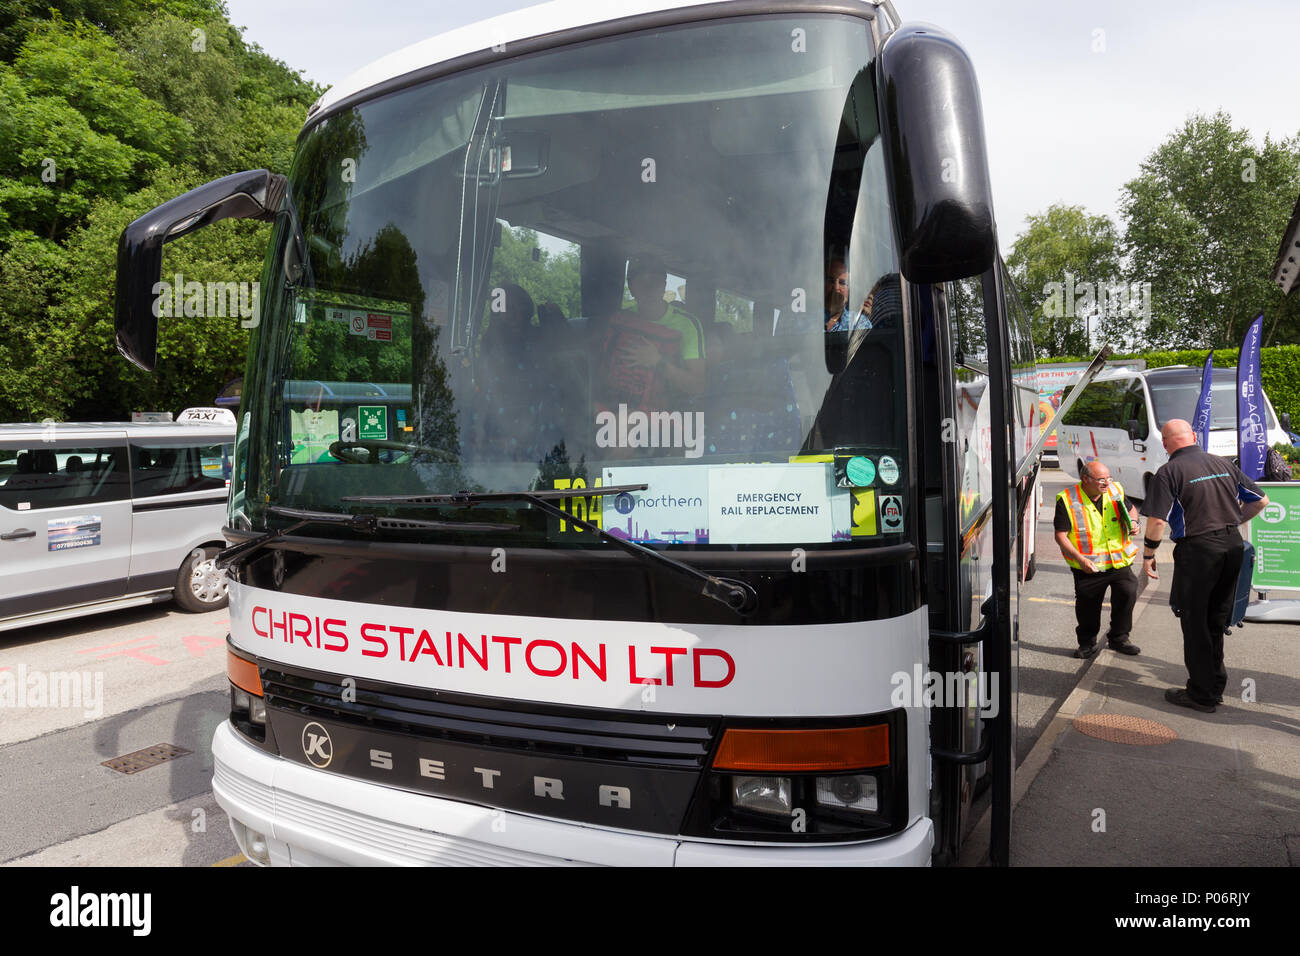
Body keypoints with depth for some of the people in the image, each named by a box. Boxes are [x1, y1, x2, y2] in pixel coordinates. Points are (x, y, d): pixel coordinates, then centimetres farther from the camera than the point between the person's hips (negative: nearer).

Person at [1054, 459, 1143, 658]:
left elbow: (1131, 509, 22)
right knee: (1087, 605, 5)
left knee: (1127, 594, -3)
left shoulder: (1116, 490, 1)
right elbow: (1061, 535, -12)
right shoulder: (1067, 500, -12)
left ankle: (1118, 638, 18)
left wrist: (1132, 521, -1)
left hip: (1119, 560, 3)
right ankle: (1087, 642, 27)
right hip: (1088, 566, -3)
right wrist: (1080, 559, -21)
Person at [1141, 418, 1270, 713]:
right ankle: (1215, 686, 28)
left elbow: (1157, 521, -17)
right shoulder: (1224, 465, 8)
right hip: (1233, 545, 6)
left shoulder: (1169, 472, -11)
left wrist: (1148, 555, -4)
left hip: (1197, 549, -6)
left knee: (1195, 624, 6)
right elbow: (1260, 501, 15)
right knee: (1216, 620, 18)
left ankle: (1201, 694, 13)